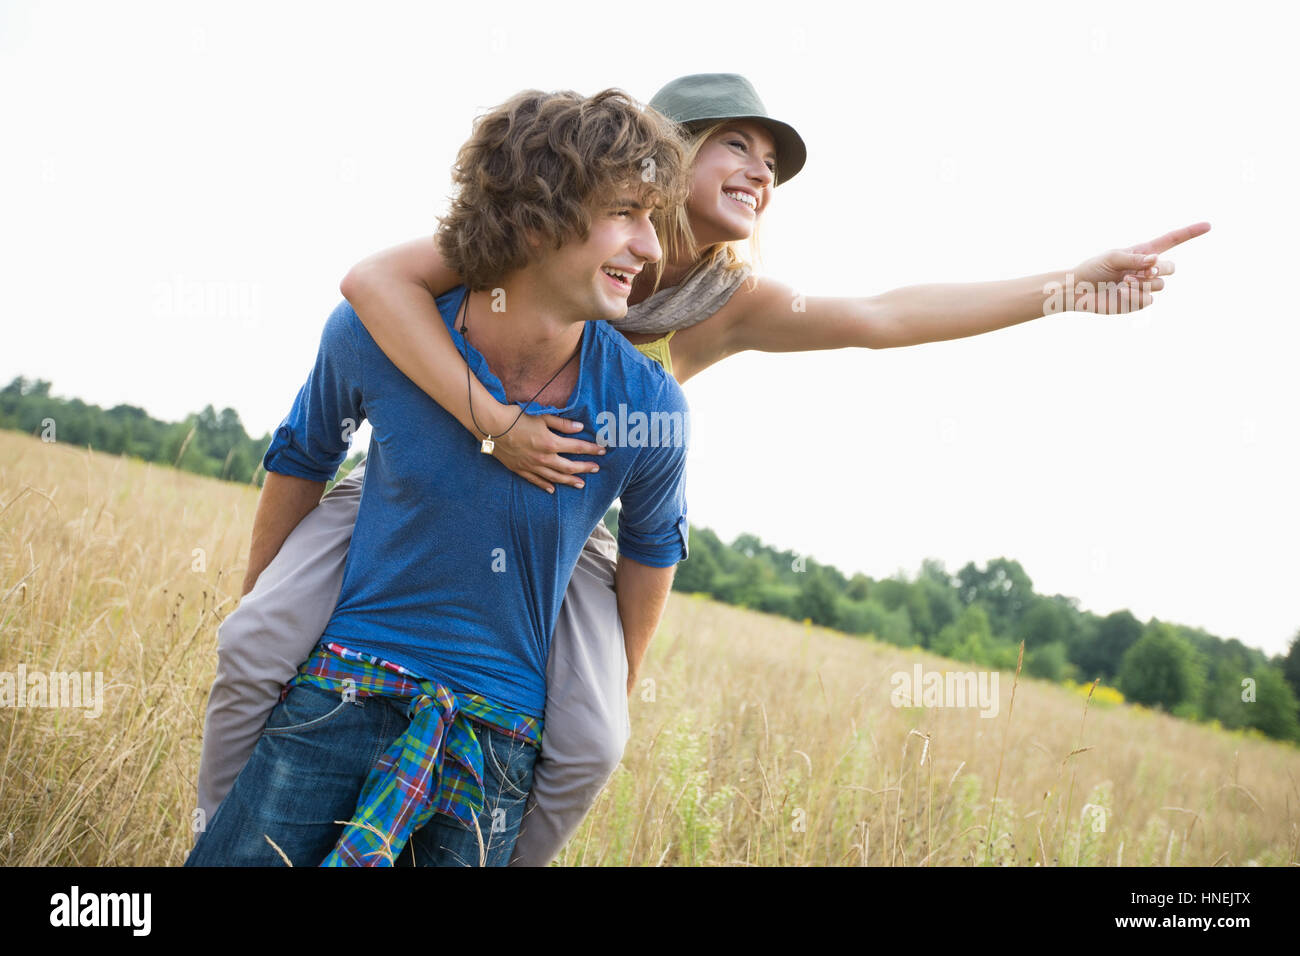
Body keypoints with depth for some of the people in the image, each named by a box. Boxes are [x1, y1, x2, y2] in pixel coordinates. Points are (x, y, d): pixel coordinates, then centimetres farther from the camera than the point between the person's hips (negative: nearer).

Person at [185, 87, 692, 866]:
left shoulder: (649, 409, -13)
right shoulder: (372, 334, -12)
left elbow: (652, 546, 8)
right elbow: (302, 459, 8)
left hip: (500, 747, 0)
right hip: (343, 694, 0)